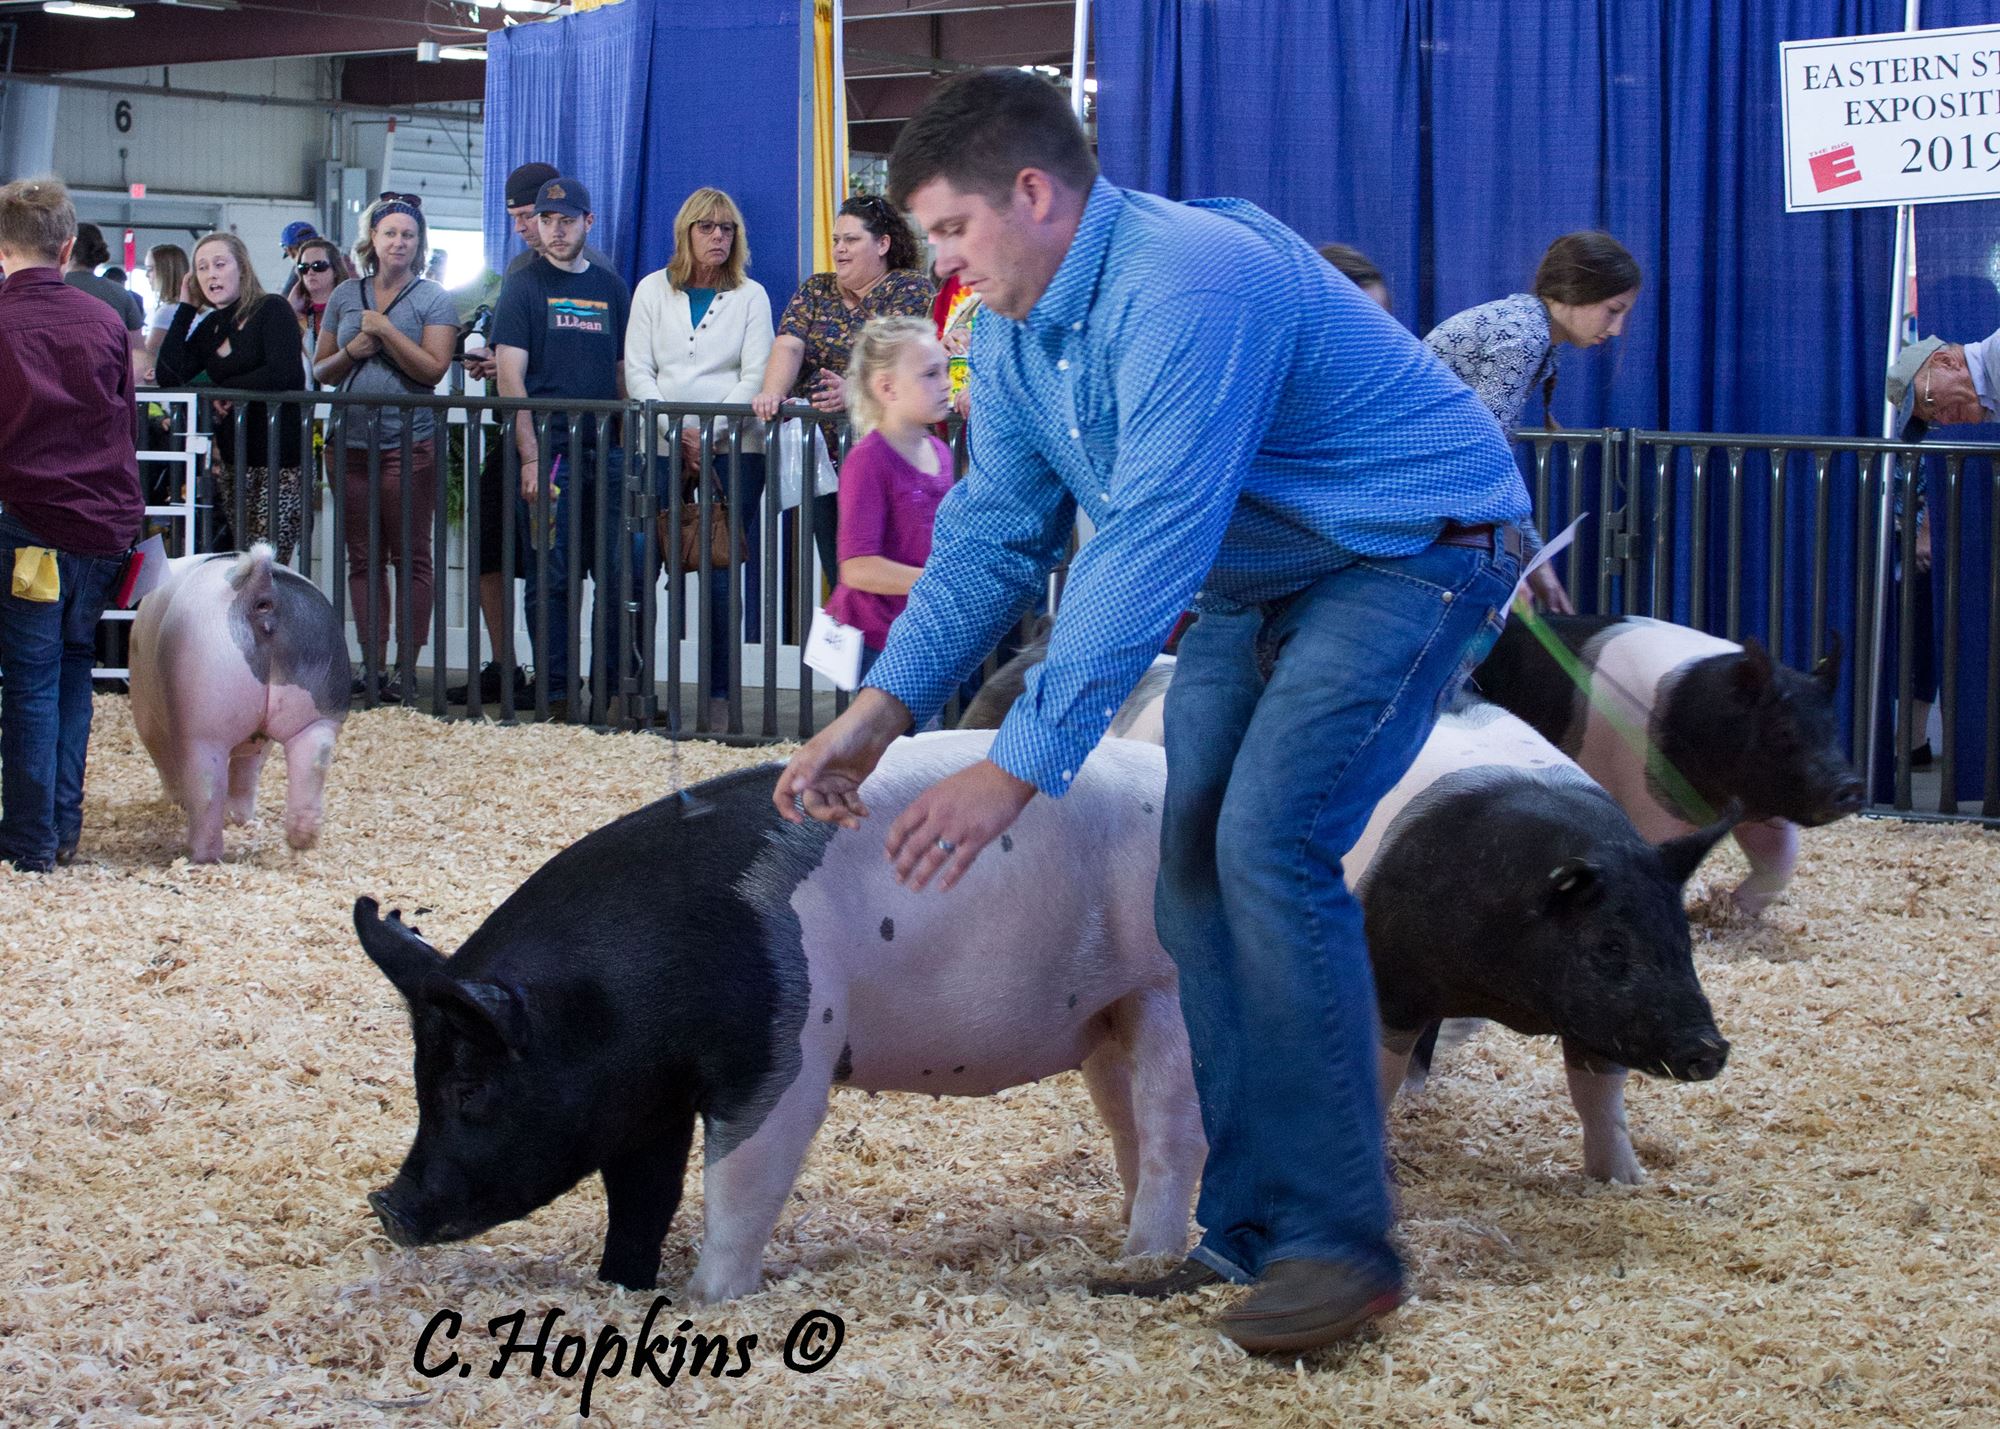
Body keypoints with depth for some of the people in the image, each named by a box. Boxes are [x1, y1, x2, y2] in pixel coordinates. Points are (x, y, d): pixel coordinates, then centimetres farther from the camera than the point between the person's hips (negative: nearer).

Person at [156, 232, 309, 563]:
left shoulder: (272, 309, -5)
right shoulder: (210, 326, 15)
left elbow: (285, 375, -19)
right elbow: (169, 377, 3)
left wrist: (225, 391, -7)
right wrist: (185, 307, 5)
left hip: (280, 458, -7)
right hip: (235, 461, 8)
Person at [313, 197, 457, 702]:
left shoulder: (432, 299, 2)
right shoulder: (345, 296, 14)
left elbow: (433, 368, -9)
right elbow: (321, 371, 16)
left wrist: (384, 330, -11)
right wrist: (351, 351, -4)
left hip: (408, 444, -4)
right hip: (351, 442, 4)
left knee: (410, 557, -3)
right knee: (362, 559, 6)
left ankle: (406, 667, 0)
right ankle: (371, 664, 10)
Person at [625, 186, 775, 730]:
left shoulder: (751, 296, 9)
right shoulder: (653, 290, 13)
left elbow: (755, 376, 2)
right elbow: (637, 369, 5)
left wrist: (710, 431, -10)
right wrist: (676, 430, -8)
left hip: (732, 448, -1)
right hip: (662, 448, 1)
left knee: (724, 576, -7)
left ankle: (720, 697, -3)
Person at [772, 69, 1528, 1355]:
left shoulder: (1184, 289, -30)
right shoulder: (1014, 330, 1)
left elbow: (1147, 552, -34)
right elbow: (995, 531, 4)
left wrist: (1020, 768, -35)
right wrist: (882, 710, -9)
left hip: (1418, 550, -10)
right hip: (1257, 579, 10)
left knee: (1272, 845, -22)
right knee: (1194, 860, 2)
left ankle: (1342, 1239, -16)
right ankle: (1247, 1225, 8)